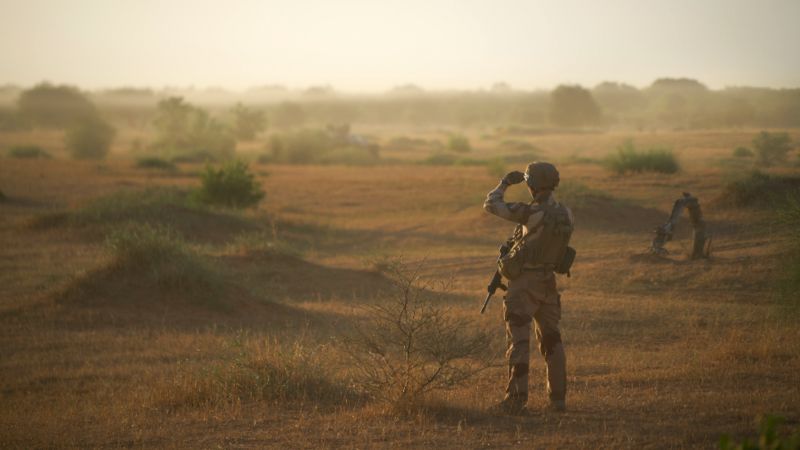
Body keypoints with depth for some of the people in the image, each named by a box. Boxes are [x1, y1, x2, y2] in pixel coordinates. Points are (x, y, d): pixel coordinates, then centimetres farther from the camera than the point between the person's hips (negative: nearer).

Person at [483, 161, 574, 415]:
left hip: (525, 282, -6)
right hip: (548, 282, 6)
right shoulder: (566, 215, 0)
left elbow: (491, 205, -13)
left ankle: (516, 400, -6)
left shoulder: (532, 212, -20)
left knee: (519, 340, -3)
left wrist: (505, 184, 2)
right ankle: (558, 398, 15)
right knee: (551, 339, 14)